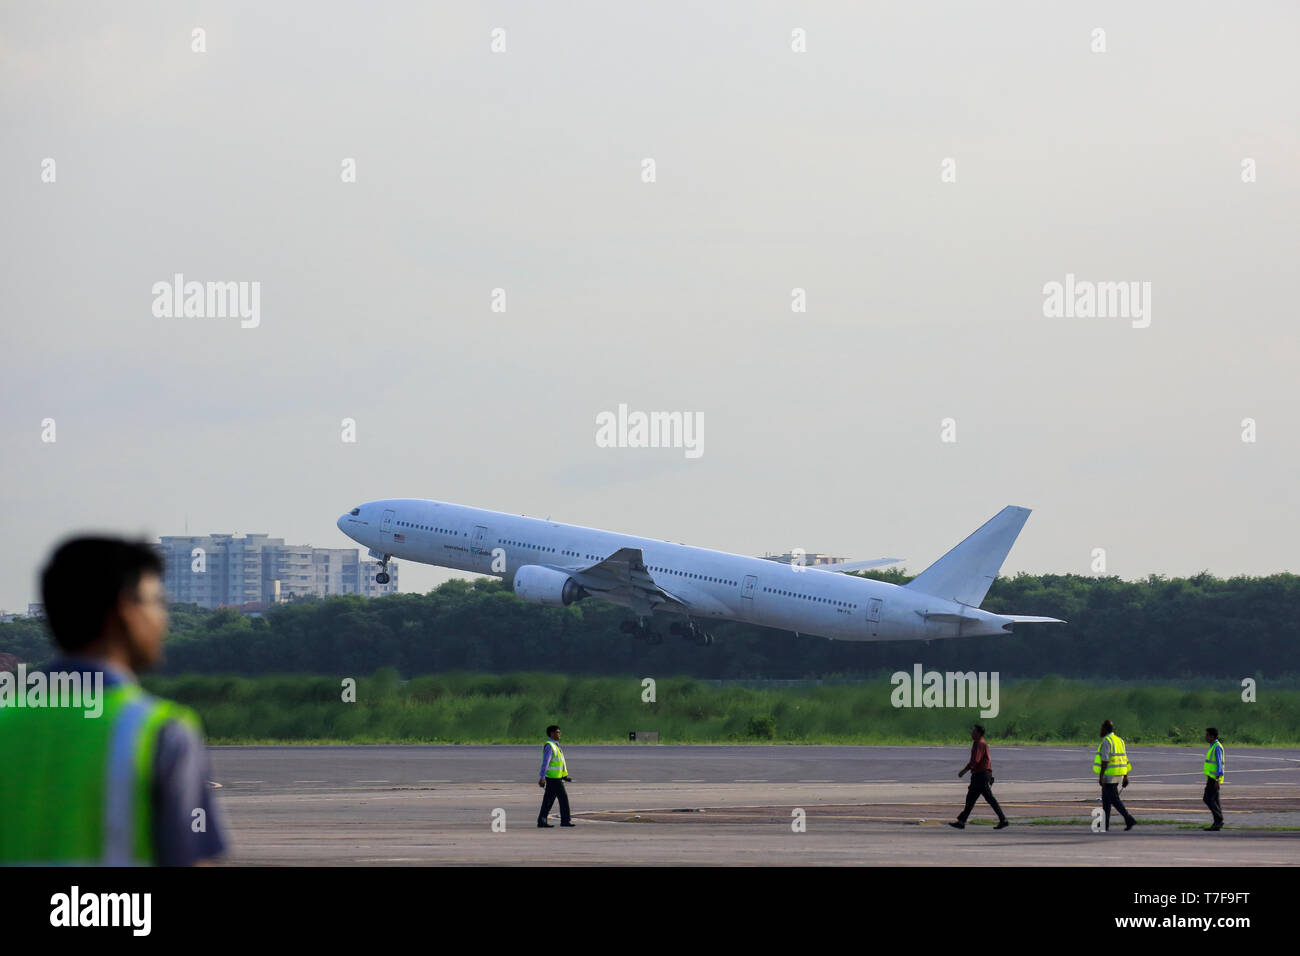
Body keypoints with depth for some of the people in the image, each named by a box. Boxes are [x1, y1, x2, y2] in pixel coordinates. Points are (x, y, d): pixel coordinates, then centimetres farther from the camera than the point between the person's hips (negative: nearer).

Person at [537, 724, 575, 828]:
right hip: (553, 777, -10)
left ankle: (541, 821, 7)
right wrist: (542, 778, -27)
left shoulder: (554, 745, 17)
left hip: (556, 777, 10)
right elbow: (545, 762, -22)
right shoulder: (549, 746, -15)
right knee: (563, 798, -5)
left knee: (549, 800, 8)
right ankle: (565, 821, 0)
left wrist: (565, 776, 24)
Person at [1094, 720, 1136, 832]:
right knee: (1106, 799, 15)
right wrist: (1125, 777, 14)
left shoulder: (1106, 741, -14)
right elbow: (1125, 760, 12)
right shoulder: (1119, 740, 13)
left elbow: (1105, 760, -20)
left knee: (1114, 800, -8)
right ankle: (1105, 824, 16)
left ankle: (1129, 819, -19)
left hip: (1109, 775, -9)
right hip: (1118, 775, 9)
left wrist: (1101, 776, -19)